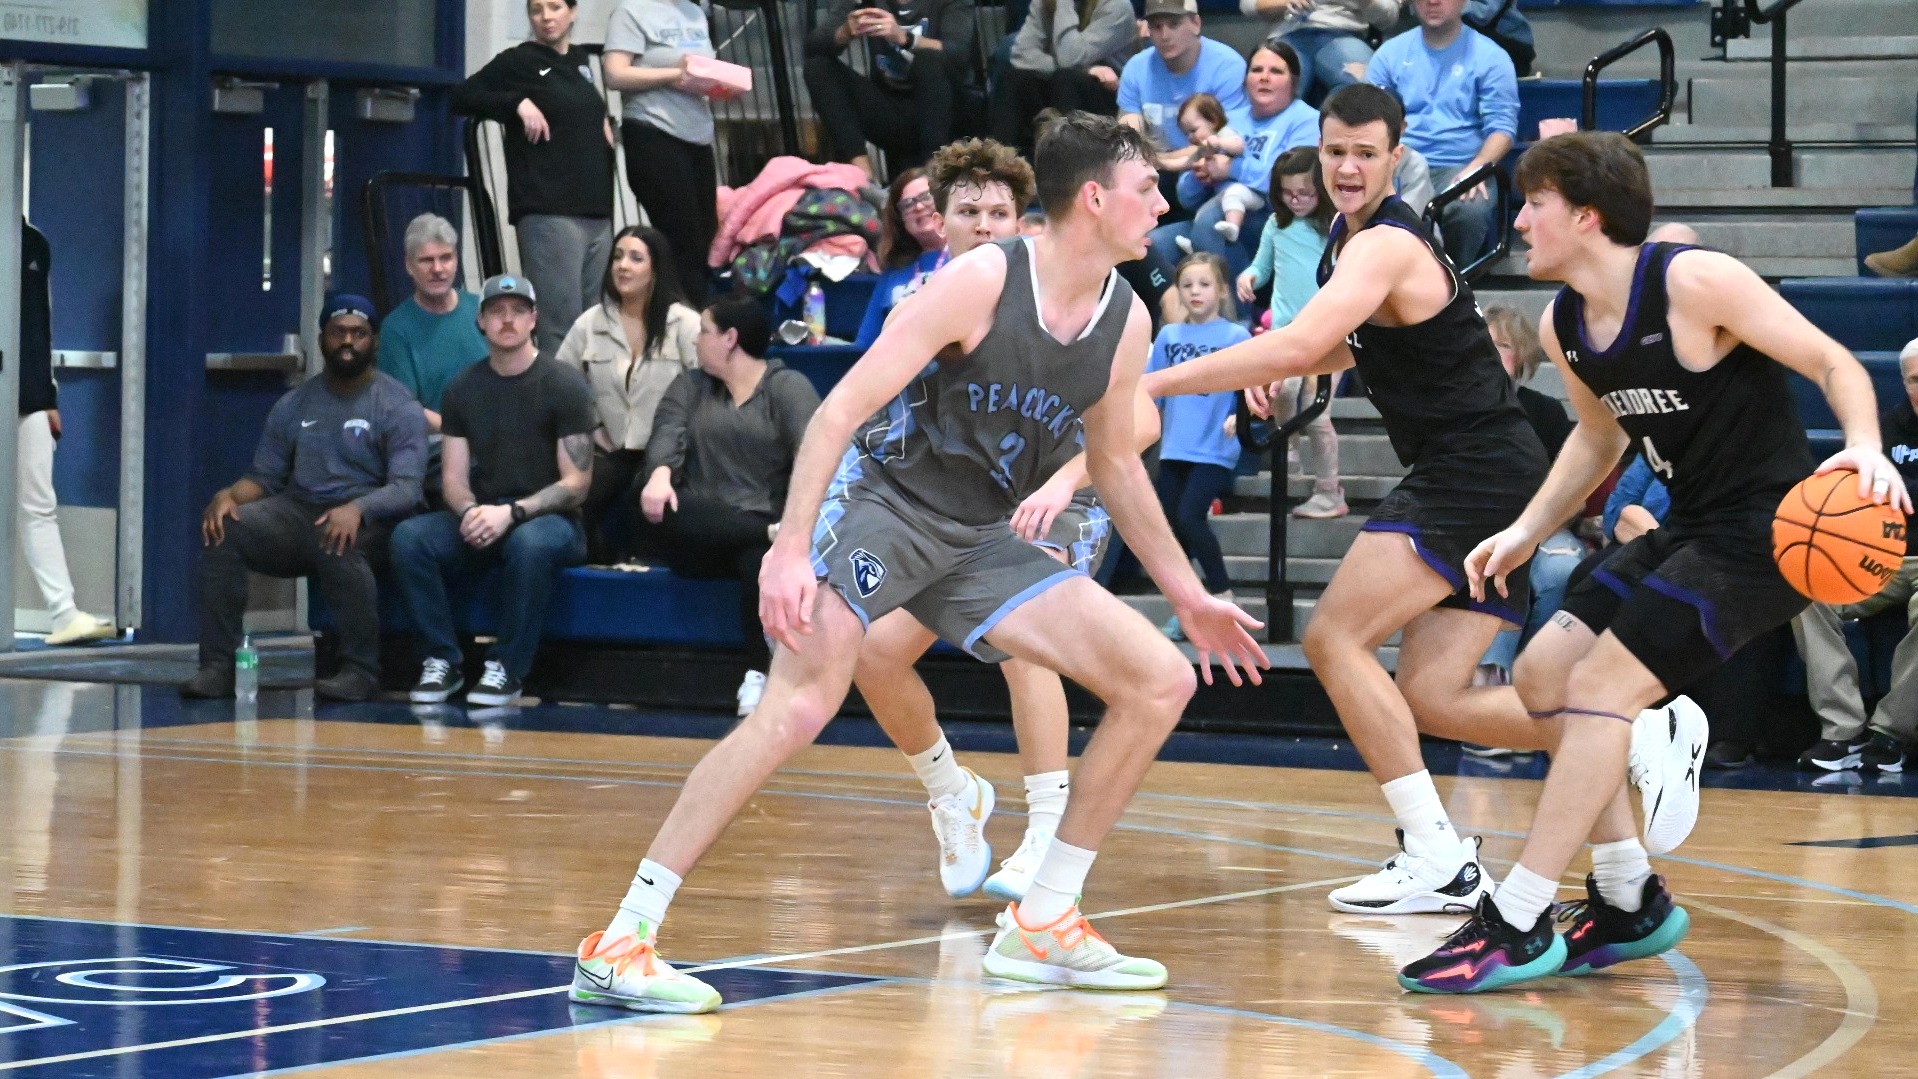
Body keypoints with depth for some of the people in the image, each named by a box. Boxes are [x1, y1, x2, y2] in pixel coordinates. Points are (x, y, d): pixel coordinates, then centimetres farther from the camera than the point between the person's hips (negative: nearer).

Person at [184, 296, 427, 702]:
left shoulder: (398, 407, -1)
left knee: (336, 542, -39)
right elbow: (264, 477, 15)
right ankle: (217, 665, -22)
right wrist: (229, 494, -9)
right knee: (223, 529, -22)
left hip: (367, 520, -5)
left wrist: (357, 509, -33)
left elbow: (406, 487, -12)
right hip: (297, 514, 5)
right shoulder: (294, 406, 14)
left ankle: (361, 669, -27)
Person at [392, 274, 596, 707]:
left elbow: (576, 484, -9)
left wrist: (511, 513, -23)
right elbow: (454, 477, 7)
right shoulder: (464, 388, 9)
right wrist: (471, 513, -17)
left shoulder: (564, 385, -5)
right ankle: (442, 661, -15)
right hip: (480, 516, 4)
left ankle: (507, 668, -25)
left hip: (548, 519, -4)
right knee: (409, 537, -24)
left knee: (529, 543, -40)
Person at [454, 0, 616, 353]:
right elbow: (462, 98, -3)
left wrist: (604, 121, 13)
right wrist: (519, 103, -14)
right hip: (548, 209, -7)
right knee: (561, 325, -15)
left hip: (596, 208, 7)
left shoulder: (581, 61, 17)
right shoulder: (519, 60, -1)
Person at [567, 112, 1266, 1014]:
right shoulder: (980, 281, -16)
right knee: (798, 706, -27)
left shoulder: (1124, 320, 3)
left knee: (1162, 682, -2)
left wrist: (1187, 595, 23)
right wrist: (790, 549, -27)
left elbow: (1114, 464, 20)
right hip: (883, 506, -7)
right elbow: (842, 408, -17)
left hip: (978, 544, 7)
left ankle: (1042, 926, 7)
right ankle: (619, 945, -24)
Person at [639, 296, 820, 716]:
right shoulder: (689, 387, 19)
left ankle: (758, 678, -38)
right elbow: (666, 435, 0)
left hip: (763, 526, -3)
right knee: (662, 513, -34)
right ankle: (779, 535, -33)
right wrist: (660, 475, -25)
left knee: (763, 561, -39)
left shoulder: (789, 387, 6)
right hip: (701, 536, 3)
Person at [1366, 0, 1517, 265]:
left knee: (1470, 210, -36)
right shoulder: (1391, 53, 15)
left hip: (1458, 168, -1)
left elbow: (1502, 126, 1)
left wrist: (1476, 167, -19)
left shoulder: (1489, 57, 8)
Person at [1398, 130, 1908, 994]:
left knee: (1601, 686, -16)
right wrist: (1527, 531, 13)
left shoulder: (1696, 284, -20)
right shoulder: (1562, 327, 4)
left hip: (1767, 529, -9)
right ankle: (1629, 902, 18)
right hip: (1689, 528, 9)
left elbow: (1834, 363, -17)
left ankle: (1517, 926, -12)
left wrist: (1864, 445, -36)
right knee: (1543, 672, 7)